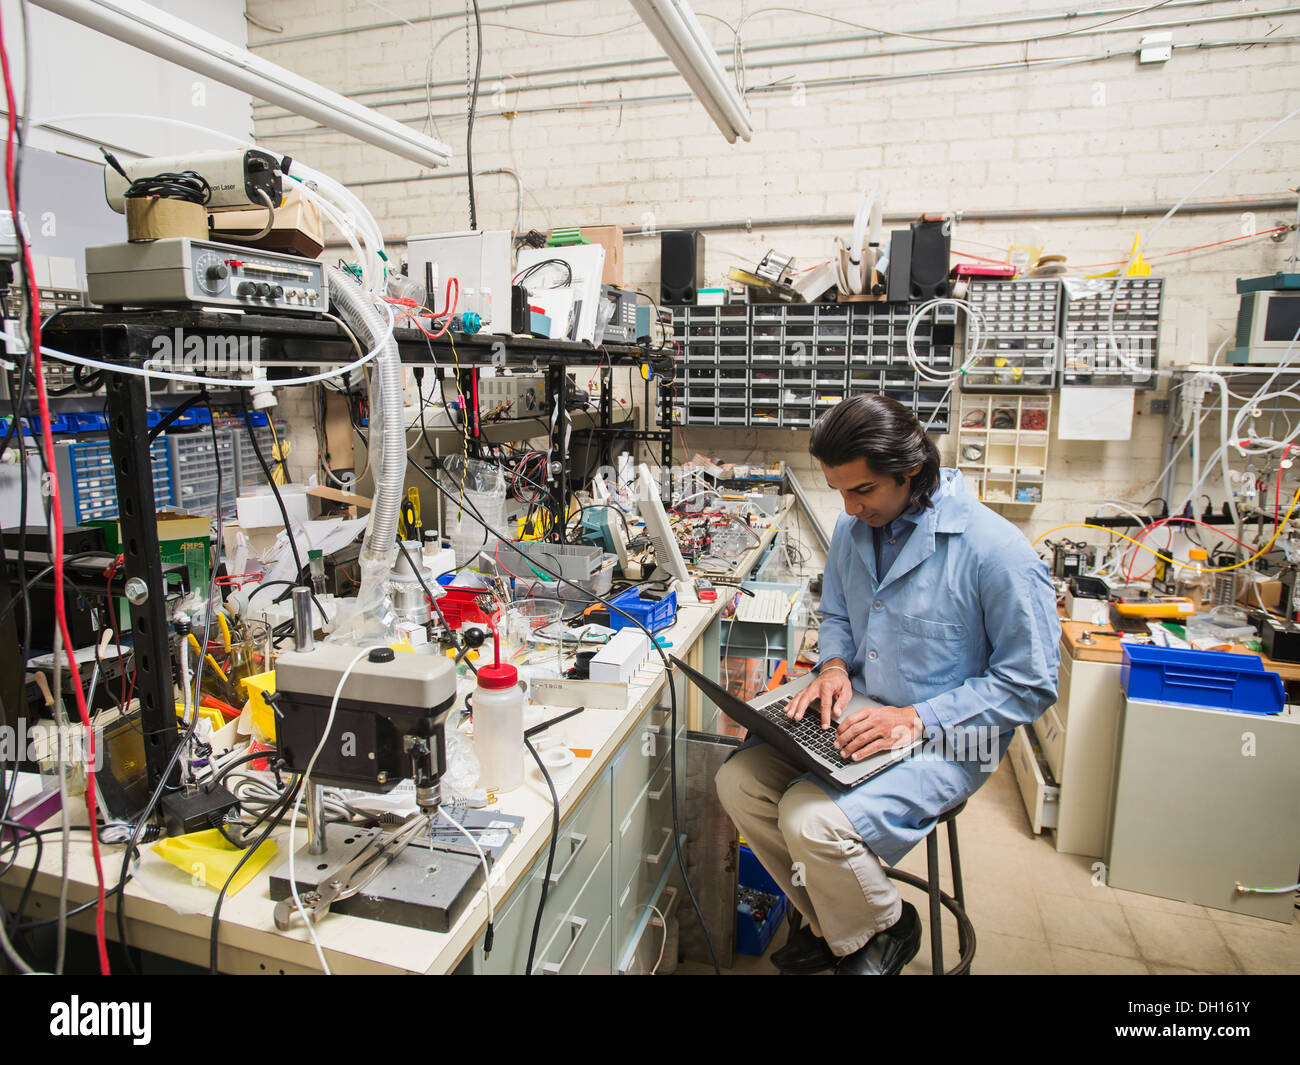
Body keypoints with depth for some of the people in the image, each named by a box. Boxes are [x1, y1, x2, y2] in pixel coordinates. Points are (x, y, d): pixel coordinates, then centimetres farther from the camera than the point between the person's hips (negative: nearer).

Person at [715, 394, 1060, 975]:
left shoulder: (995, 549, -20)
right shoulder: (853, 526, 0)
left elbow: (1031, 684, -14)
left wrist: (917, 719, -22)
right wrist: (834, 666, -5)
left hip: (942, 741, -6)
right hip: (856, 711, 7)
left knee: (811, 818, -25)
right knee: (738, 780, -8)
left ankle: (884, 931, 11)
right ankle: (831, 922, 16)